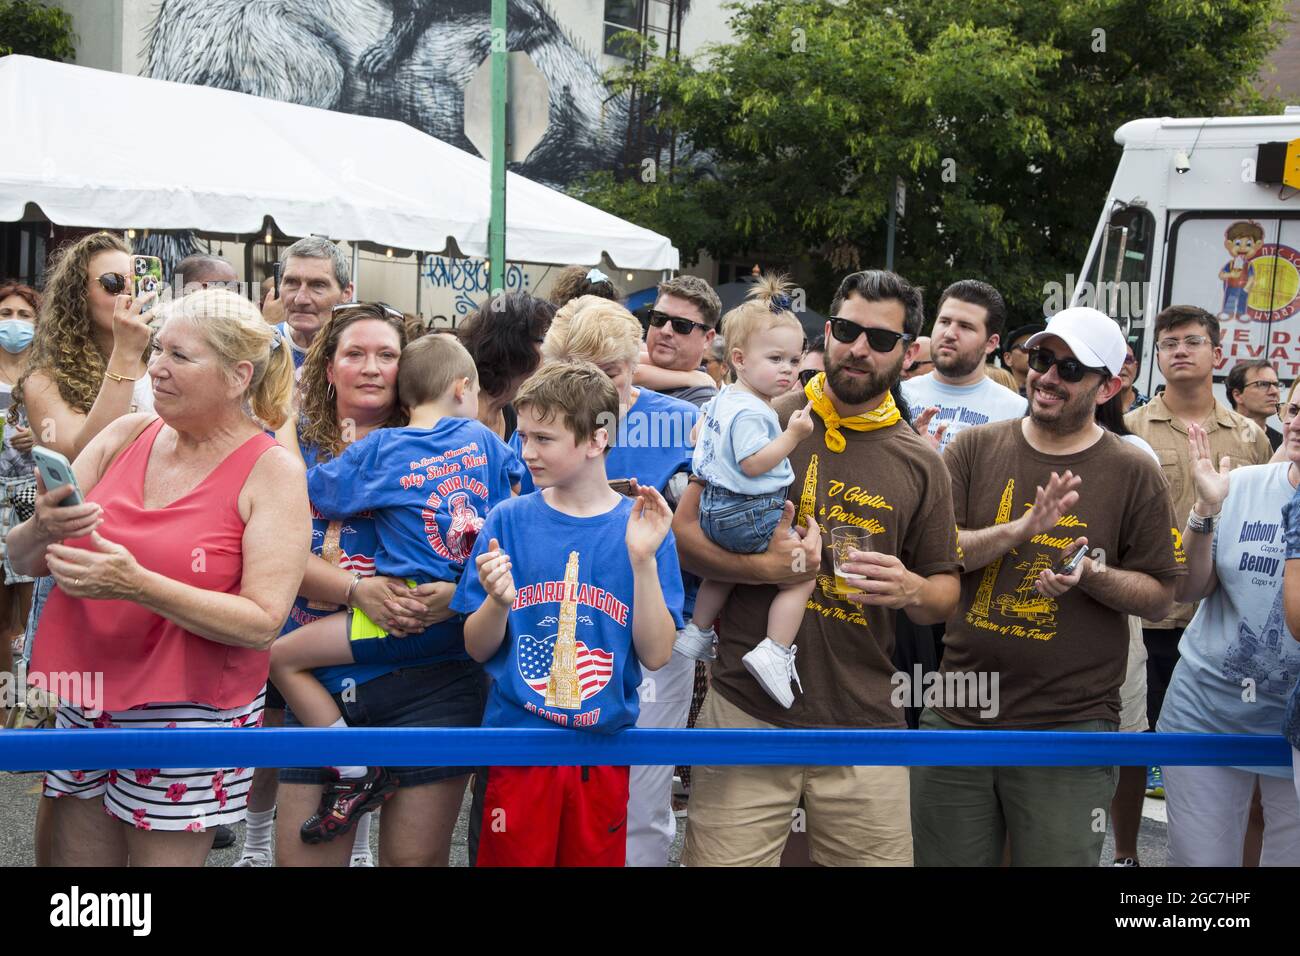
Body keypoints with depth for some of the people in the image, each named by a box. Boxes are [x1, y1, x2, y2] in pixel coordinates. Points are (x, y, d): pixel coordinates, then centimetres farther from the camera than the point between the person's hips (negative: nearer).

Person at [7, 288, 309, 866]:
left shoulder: (272, 470, -10)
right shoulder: (127, 435, 3)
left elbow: (263, 622, -17)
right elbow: (21, 559, 5)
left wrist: (138, 585, -27)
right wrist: (43, 531, -19)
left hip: (190, 711, -4)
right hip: (86, 701, 5)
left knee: (163, 855, 6)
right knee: (76, 855, 13)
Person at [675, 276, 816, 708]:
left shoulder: (723, 399, 10)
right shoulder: (749, 412, -22)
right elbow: (753, 463, -28)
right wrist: (792, 435, -26)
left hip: (717, 510, 10)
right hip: (751, 516, -10)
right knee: (803, 575, -1)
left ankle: (696, 633, 43)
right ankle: (774, 652, -8)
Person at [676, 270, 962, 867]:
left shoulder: (920, 465, 7)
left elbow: (945, 592, 12)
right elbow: (684, 532, 1)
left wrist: (911, 590, -12)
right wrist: (762, 567, -16)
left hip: (863, 726, 2)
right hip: (746, 712, -1)